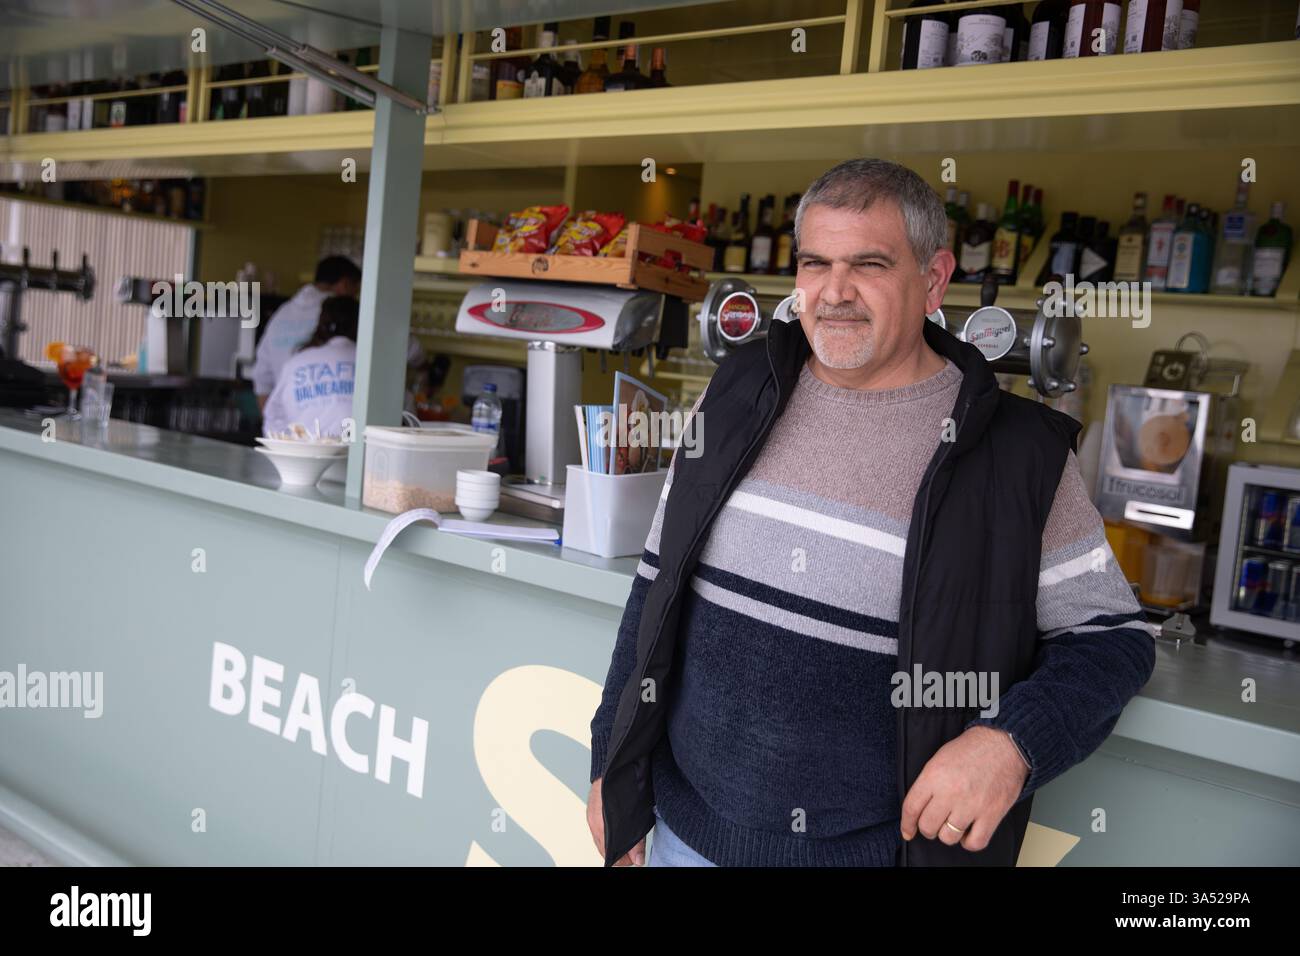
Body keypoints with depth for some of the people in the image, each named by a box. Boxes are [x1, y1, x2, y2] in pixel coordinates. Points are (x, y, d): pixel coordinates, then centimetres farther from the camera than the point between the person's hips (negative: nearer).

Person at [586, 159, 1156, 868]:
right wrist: (614, 767, 7)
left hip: (877, 848, -3)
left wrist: (1014, 741, -21)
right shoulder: (737, 392, -1)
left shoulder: (1018, 454, -11)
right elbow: (661, 582, 5)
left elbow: (1112, 637, -2)